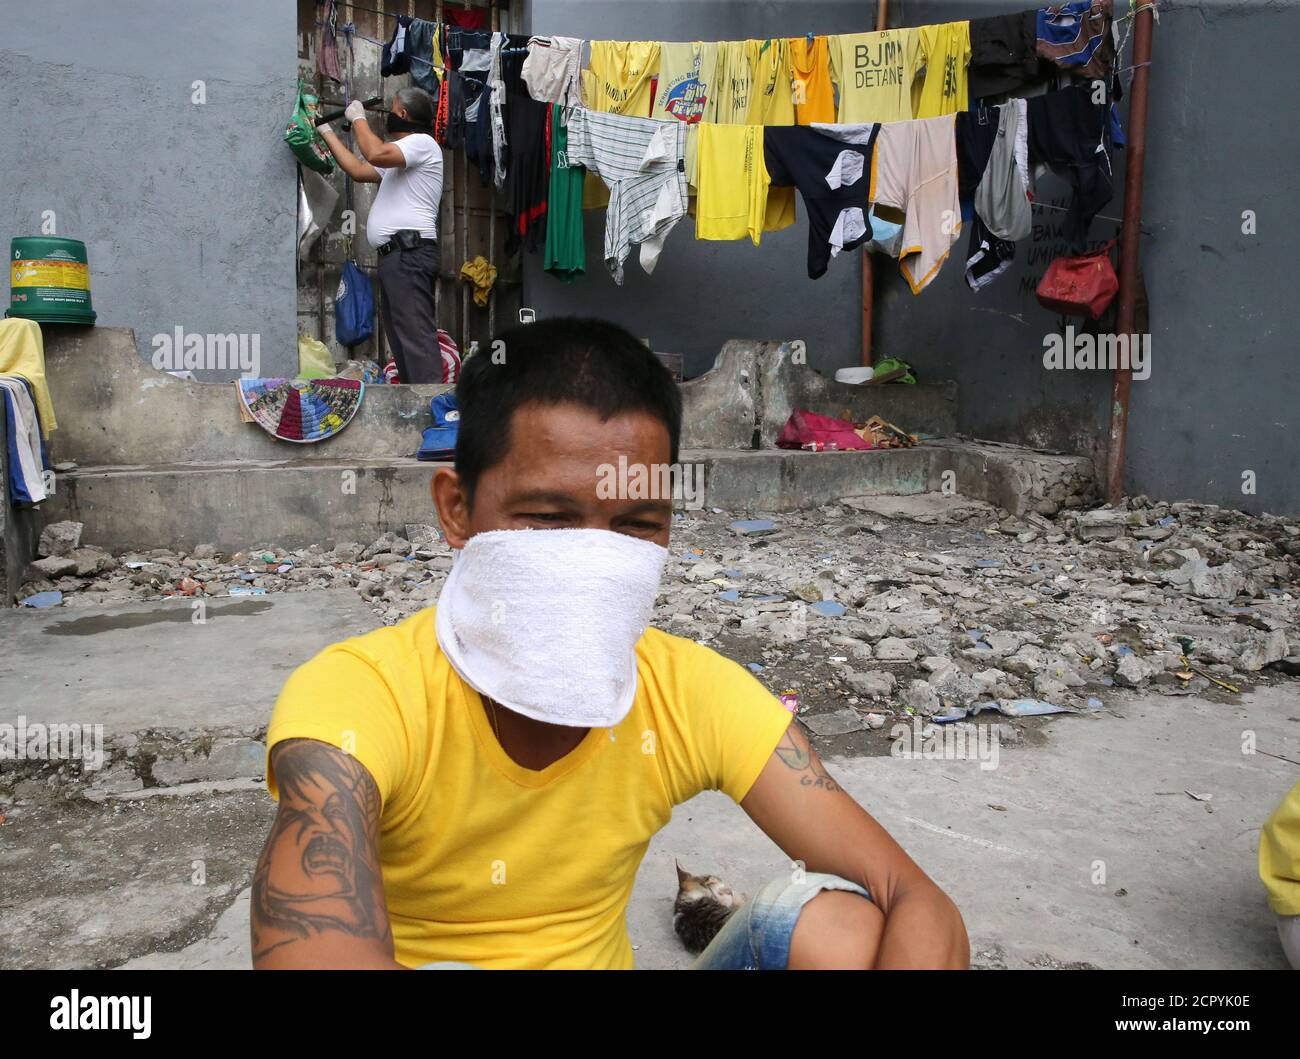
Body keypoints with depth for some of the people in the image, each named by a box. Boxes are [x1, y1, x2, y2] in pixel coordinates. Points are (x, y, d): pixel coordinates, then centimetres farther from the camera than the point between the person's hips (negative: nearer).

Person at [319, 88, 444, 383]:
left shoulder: (422, 142, -4)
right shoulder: (399, 155, 28)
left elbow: (376, 153, -20)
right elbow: (358, 170, 30)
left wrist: (358, 118, -4)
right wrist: (326, 131, 34)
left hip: (410, 253, -10)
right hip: (395, 255, 10)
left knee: (416, 333, -18)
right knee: (402, 336, 9)